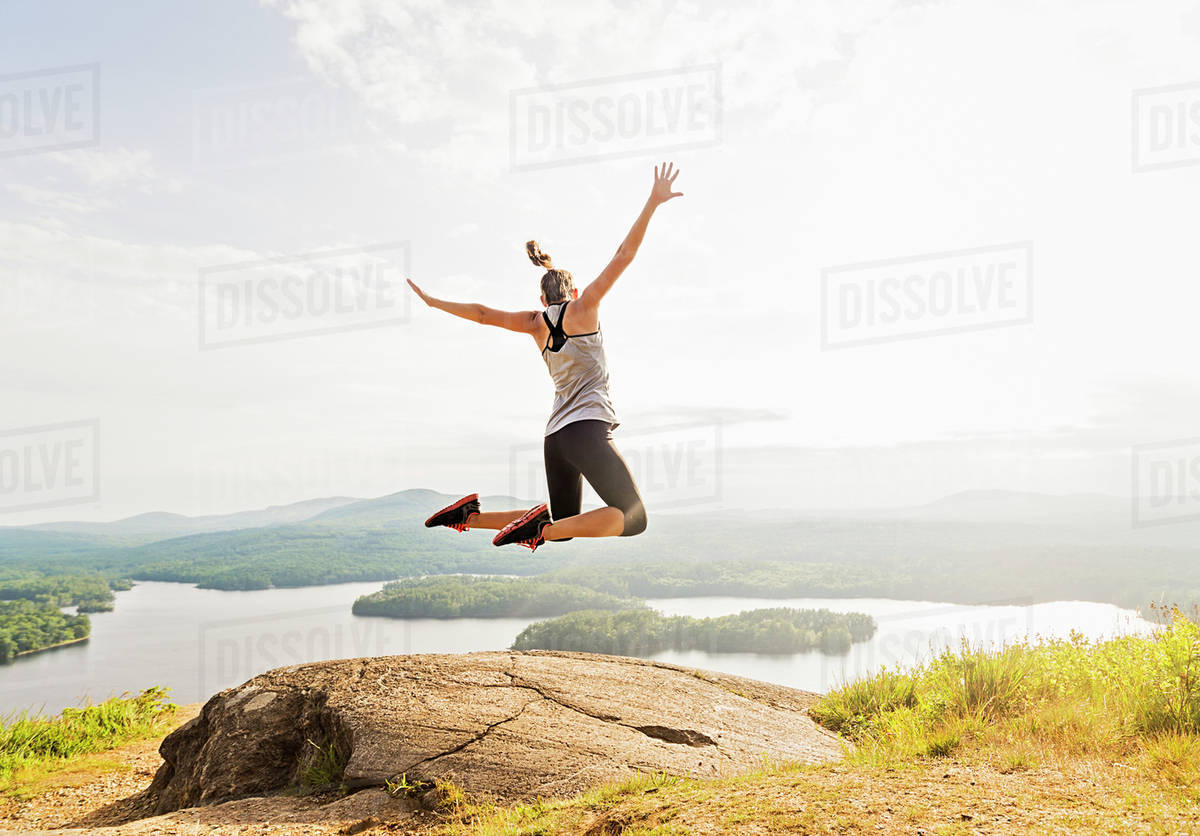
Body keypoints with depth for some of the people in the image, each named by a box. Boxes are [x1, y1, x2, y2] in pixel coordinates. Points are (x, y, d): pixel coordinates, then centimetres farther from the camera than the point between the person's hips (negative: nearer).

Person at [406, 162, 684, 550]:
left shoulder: (536, 322, 16)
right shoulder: (582, 308, 3)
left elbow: (483, 313, 22)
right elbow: (623, 256, -3)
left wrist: (433, 301, 37)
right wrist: (653, 201, -3)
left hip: (555, 436, 7)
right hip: (587, 428, -7)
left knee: (561, 526, 20)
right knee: (634, 519, -7)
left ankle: (472, 515, 10)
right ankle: (542, 527, -22)